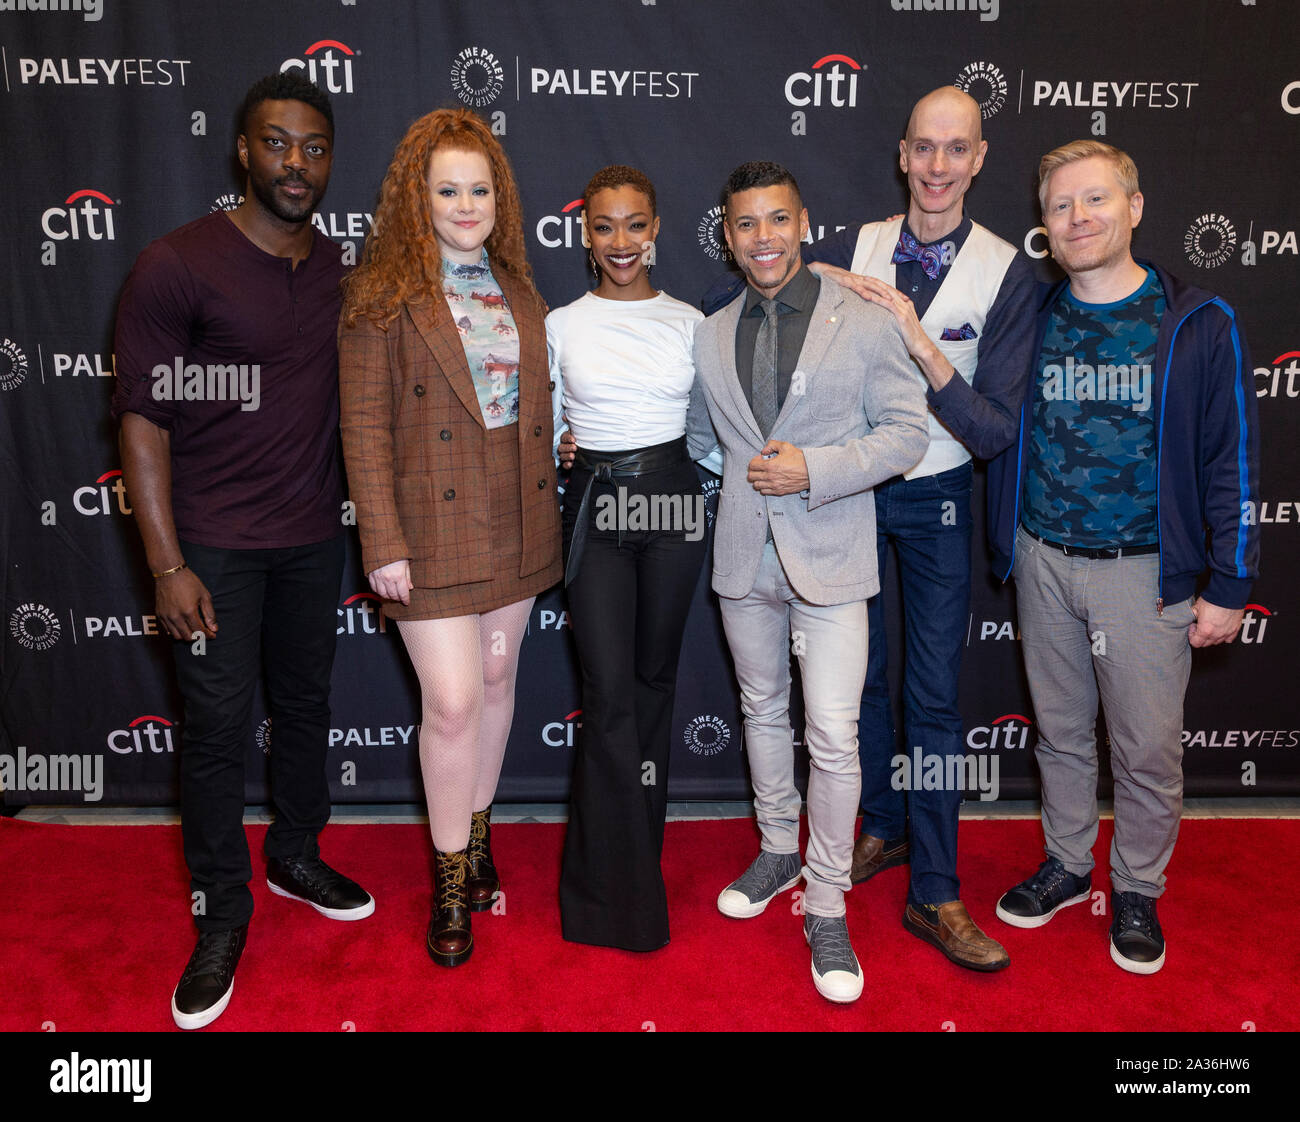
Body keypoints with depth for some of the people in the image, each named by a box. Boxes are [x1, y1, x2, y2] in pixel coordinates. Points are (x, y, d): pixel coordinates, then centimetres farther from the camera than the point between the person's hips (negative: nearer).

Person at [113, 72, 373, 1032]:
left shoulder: (339, 271, 6)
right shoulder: (178, 266, -10)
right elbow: (143, 420, -10)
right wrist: (169, 567, -14)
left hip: (314, 536, 5)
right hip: (215, 544, -4)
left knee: (306, 703, 15)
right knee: (219, 726, 2)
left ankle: (297, 857, 37)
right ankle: (222, 917, 20)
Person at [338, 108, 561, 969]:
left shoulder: (519, 290, 11)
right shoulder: (383, 295, -5)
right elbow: (365, 428, -9)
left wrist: (547, 508, 10)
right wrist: (383, 544, -14)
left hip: (516, 525, 5)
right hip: (433, 527, -5)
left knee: (497, 681, 14)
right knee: (452, 701, -4)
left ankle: (477, 832, 35)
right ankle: (451, 883, 16)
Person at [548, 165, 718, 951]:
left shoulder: (690, 323, 5)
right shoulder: (561, 326, 3)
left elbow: (705, 430, 13)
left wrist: (670, 462, -4)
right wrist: (561, 451, -8)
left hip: (672, 504, 2)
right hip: (595, 510, -1)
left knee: (654, 678, 12)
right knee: (611, 690, -4)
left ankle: (639, 848, 31)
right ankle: (620, 888, 9)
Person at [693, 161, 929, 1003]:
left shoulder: (865, 325, -4)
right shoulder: (711, 336, 8)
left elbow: (906, 434, -6)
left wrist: (814, 470, -16)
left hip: (830, 556, -4)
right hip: (744, 556, 4)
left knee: (833, 735, -5)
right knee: (763, 711, 17)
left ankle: (827, 907, 12)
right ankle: (779, 852, 38)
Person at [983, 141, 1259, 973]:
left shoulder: (1198, 325, -4)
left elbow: (1232, 461, -3)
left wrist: (1229, 587, -5)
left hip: (1144, 568, -2)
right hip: (1044, 560, 3)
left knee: (1147, 748, 7)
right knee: (1060, 731, 16)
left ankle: (1138, 891, 29)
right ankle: (1067, 865, 36)